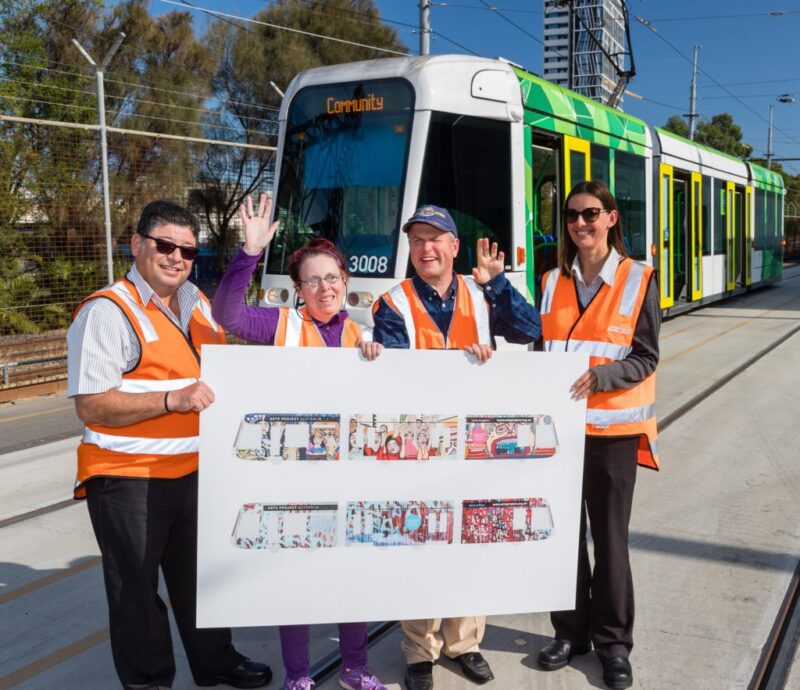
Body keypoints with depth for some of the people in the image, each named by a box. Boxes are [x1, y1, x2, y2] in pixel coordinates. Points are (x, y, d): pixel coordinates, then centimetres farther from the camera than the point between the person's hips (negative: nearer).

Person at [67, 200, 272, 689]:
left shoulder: (196, 301, 8)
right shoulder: (108, 311, -16)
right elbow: (92, 406, -23)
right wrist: (173, 399, -29)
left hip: (193, 469, 7)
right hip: (128, 478, -7)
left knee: (199, 576, 23)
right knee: (137, 589, 9)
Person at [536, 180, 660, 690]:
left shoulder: (638, 279, -2)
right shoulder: (553, 282, 8)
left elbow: (645, 358, -7)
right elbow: (544, 350, 10)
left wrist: (597, 378, -22)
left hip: (613, 427, -3)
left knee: (610, 533, 3)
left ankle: (614, 642, 18)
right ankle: (572, 630, 24)